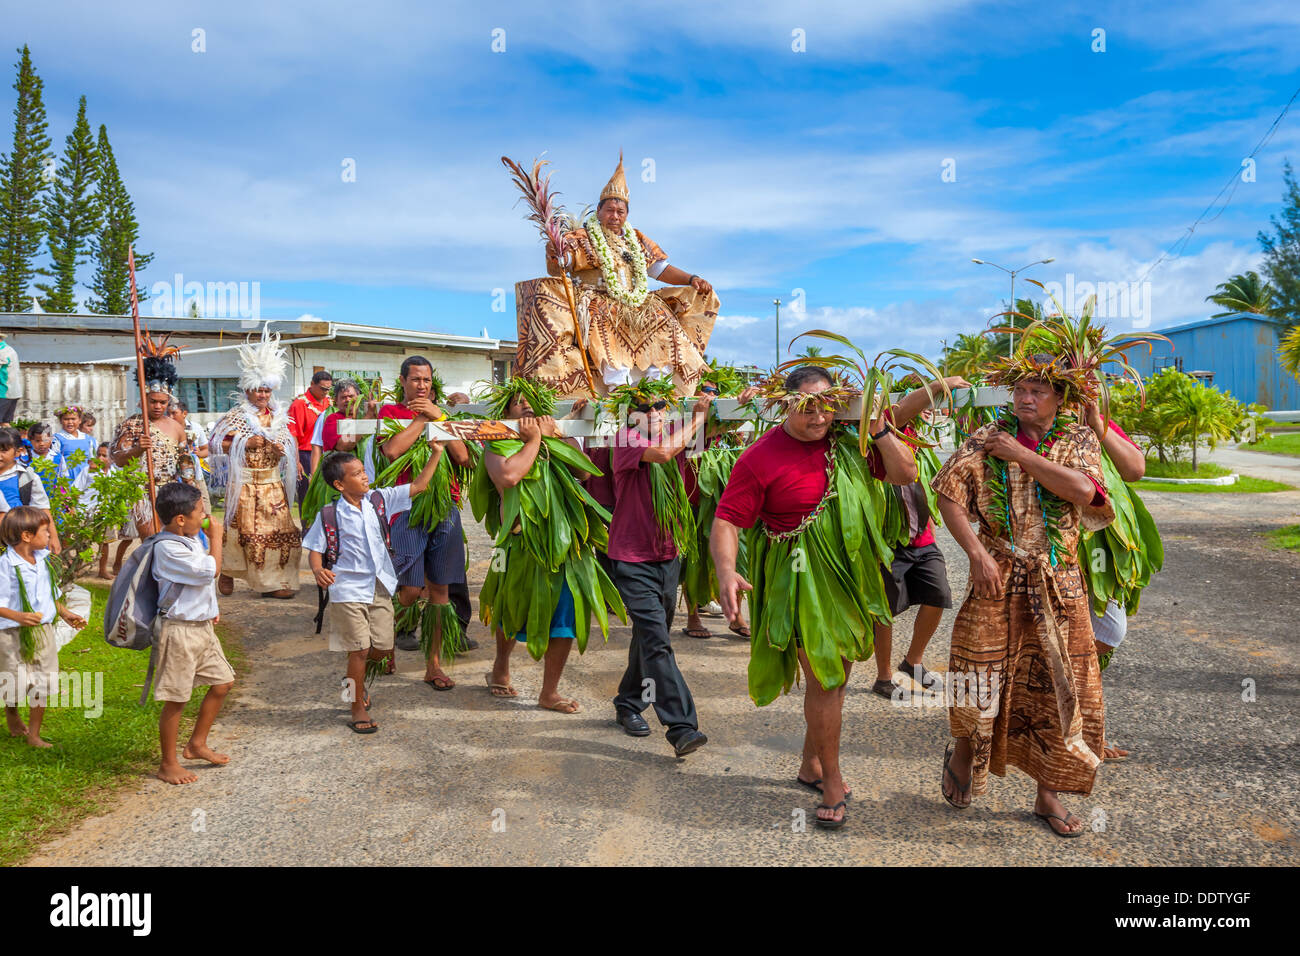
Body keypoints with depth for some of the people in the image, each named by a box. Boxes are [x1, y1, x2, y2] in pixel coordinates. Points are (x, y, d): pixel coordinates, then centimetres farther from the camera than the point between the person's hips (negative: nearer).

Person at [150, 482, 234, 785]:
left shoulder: (192, 540, 8)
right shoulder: (168, 549, -22)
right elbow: (212, 570, -25)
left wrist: (211, 610, 14)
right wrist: (216, 537, -12)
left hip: (202, 626, 9)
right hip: (180, 632, -9)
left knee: (222, 682, 16)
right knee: (176, 699, 1)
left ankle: (197, 744, 32)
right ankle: (168, 764, 17)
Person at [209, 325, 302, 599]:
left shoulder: (277, 415, 12)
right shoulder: (238, 415, -2)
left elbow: (287, 443, 20)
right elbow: (221, 445, -6)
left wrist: (281, 449, -2)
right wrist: (247, 443, -17)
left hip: (273, 483, 5)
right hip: (245, 482, -5)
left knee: (279, 527, -1)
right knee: (247, 530, -5)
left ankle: (271, 582, 6)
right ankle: (226, 571, 16)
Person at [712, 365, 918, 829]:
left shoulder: (847, 442, 2)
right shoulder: (761, 457, -14)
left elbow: (907, 474, 5)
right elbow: (726, 521, -17)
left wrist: (878, 430, -8)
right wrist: (726, 571, -34)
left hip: (850, 577, 6)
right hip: (803, 580, -6)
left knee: (835, 676, 17)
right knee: (825, 680, -4)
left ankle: (811, 765, 37)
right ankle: (832, 784, 15)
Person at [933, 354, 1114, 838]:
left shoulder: (1079, 439, 4)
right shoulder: (986, 439, 1)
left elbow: (1083, 491, -16)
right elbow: (949, 494, -7)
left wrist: (1021, 455, -14)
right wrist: (976, 551, -16)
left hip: (1057, 581, 2)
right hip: (997, 574, -1)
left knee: (1055, 685, 6)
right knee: (981, 667, -2)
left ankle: (1048, 795, 22)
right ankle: (963, 754, 28)